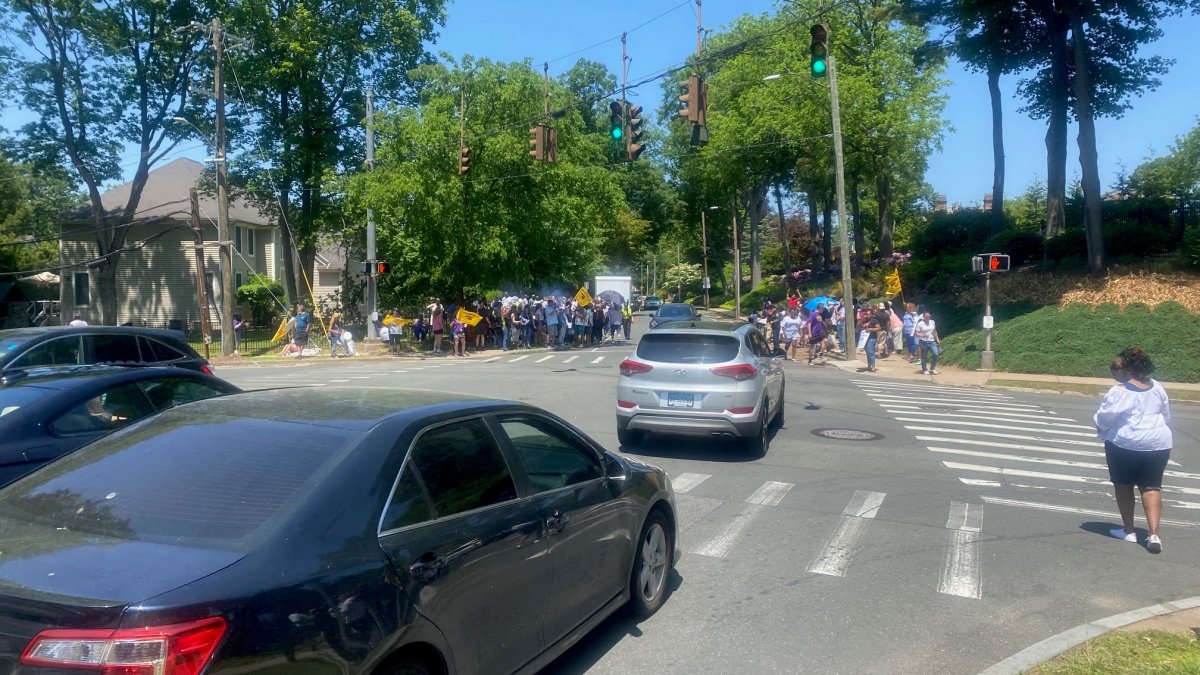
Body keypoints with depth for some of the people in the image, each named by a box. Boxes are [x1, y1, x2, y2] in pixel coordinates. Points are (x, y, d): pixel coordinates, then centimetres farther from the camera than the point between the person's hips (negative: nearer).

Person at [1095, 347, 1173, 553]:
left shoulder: (1120, 391, -16)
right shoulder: (1157, 388, 8)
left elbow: (1103, 417, -15)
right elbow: (1167, 416, 17)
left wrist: (1101, 428, 5)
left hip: (1125, 444, -5)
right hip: (1158, 443, 5)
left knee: (1123, 485, 12)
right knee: (1152, 487, 10)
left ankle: (1128, 530, 18)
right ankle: (1153, 534, -3)